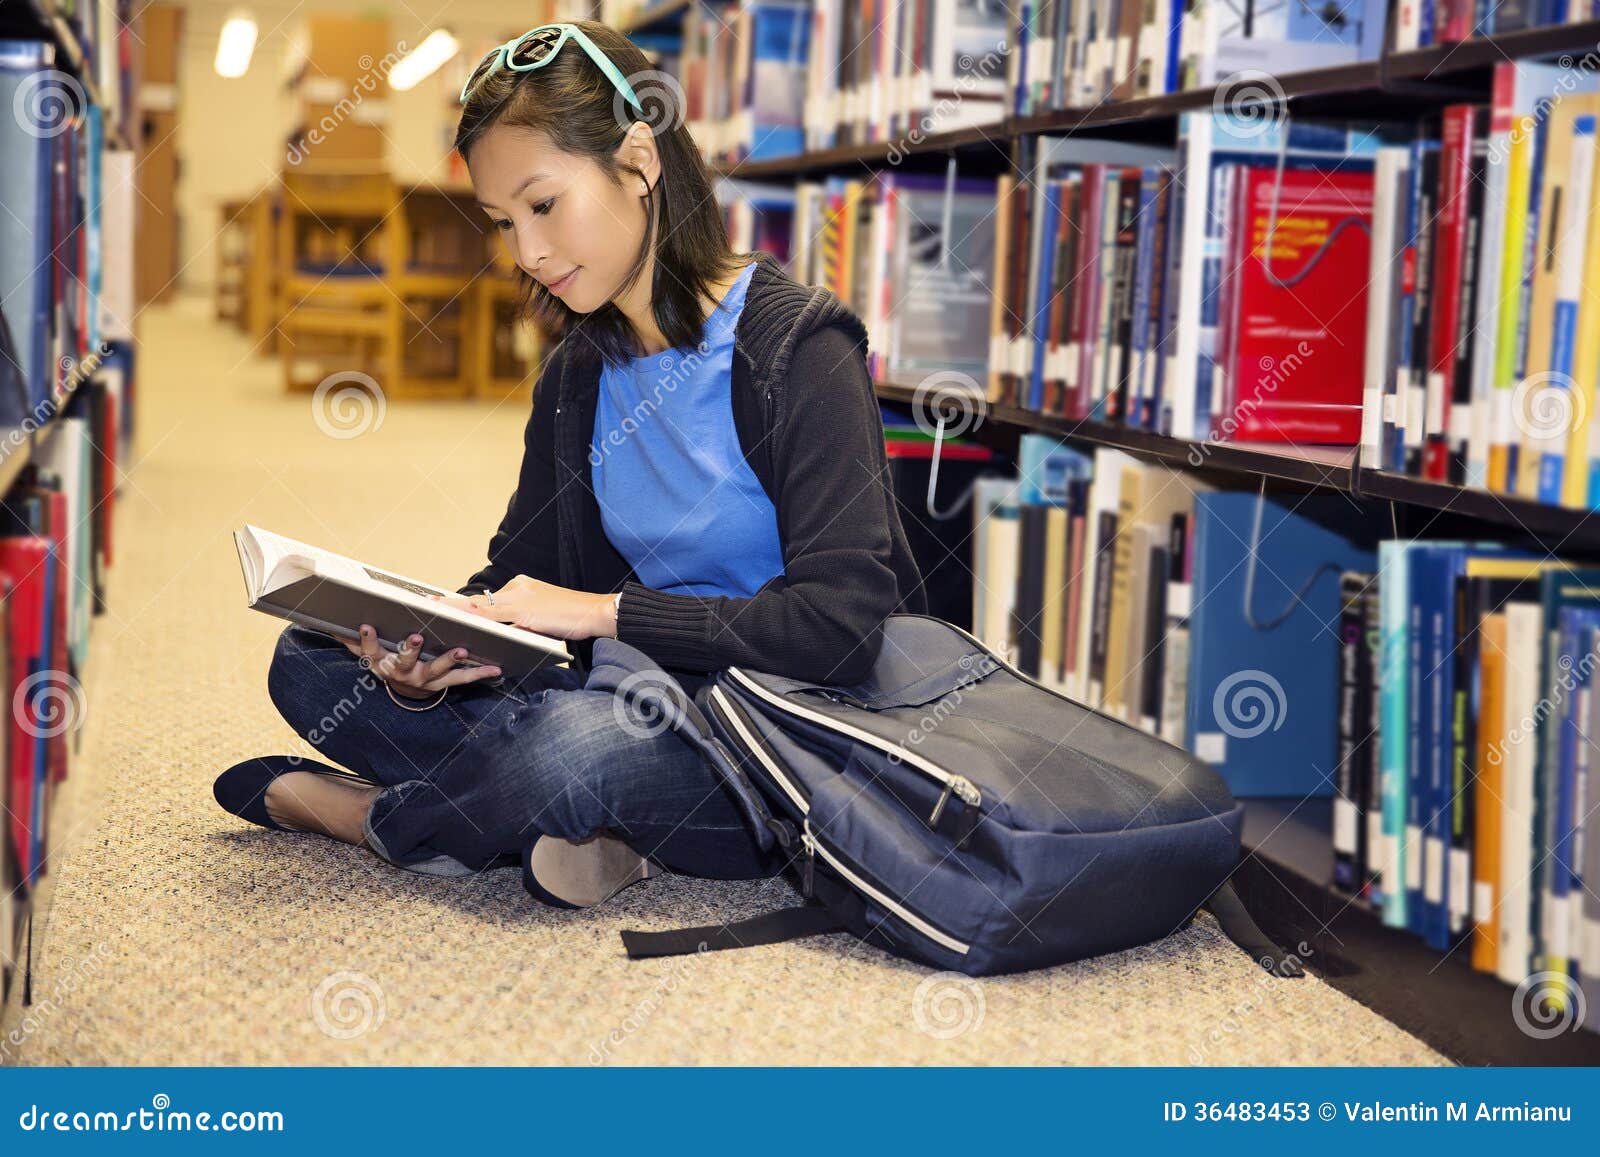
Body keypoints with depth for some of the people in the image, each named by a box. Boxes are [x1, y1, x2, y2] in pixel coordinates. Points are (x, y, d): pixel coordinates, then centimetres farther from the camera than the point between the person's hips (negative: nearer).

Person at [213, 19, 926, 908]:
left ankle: (376, 816, -6)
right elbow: (519, 579, 8)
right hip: (655, 703, 8)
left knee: (572, 740, -38)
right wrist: (426, 658, -14)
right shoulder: (581, 374, 9)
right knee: (310, 660, -1)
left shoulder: (796, 344, -14)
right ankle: (582, 826, -16)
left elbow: (841, 624, -24)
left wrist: (602, 611, -22)